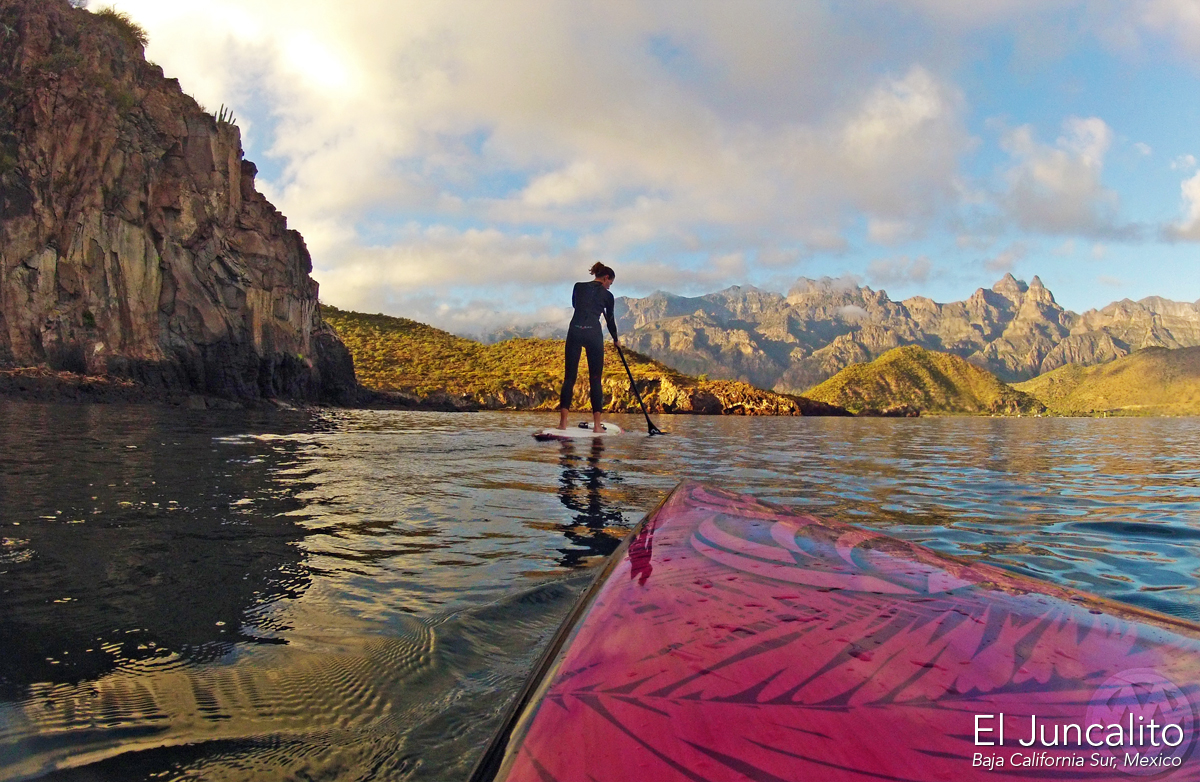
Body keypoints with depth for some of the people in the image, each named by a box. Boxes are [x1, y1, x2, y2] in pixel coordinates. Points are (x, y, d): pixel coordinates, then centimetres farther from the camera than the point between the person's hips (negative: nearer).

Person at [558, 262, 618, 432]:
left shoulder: (579, 286, 12)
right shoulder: (607, 295, 7)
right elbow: (610, 320, 17)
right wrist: (615, 339, 32)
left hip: (575, 331, 2)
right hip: (594, 333, -2)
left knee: (569, 376, 4)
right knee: (595, 379, 4)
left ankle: (563, 421, -5)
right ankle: (597, 424, 1)